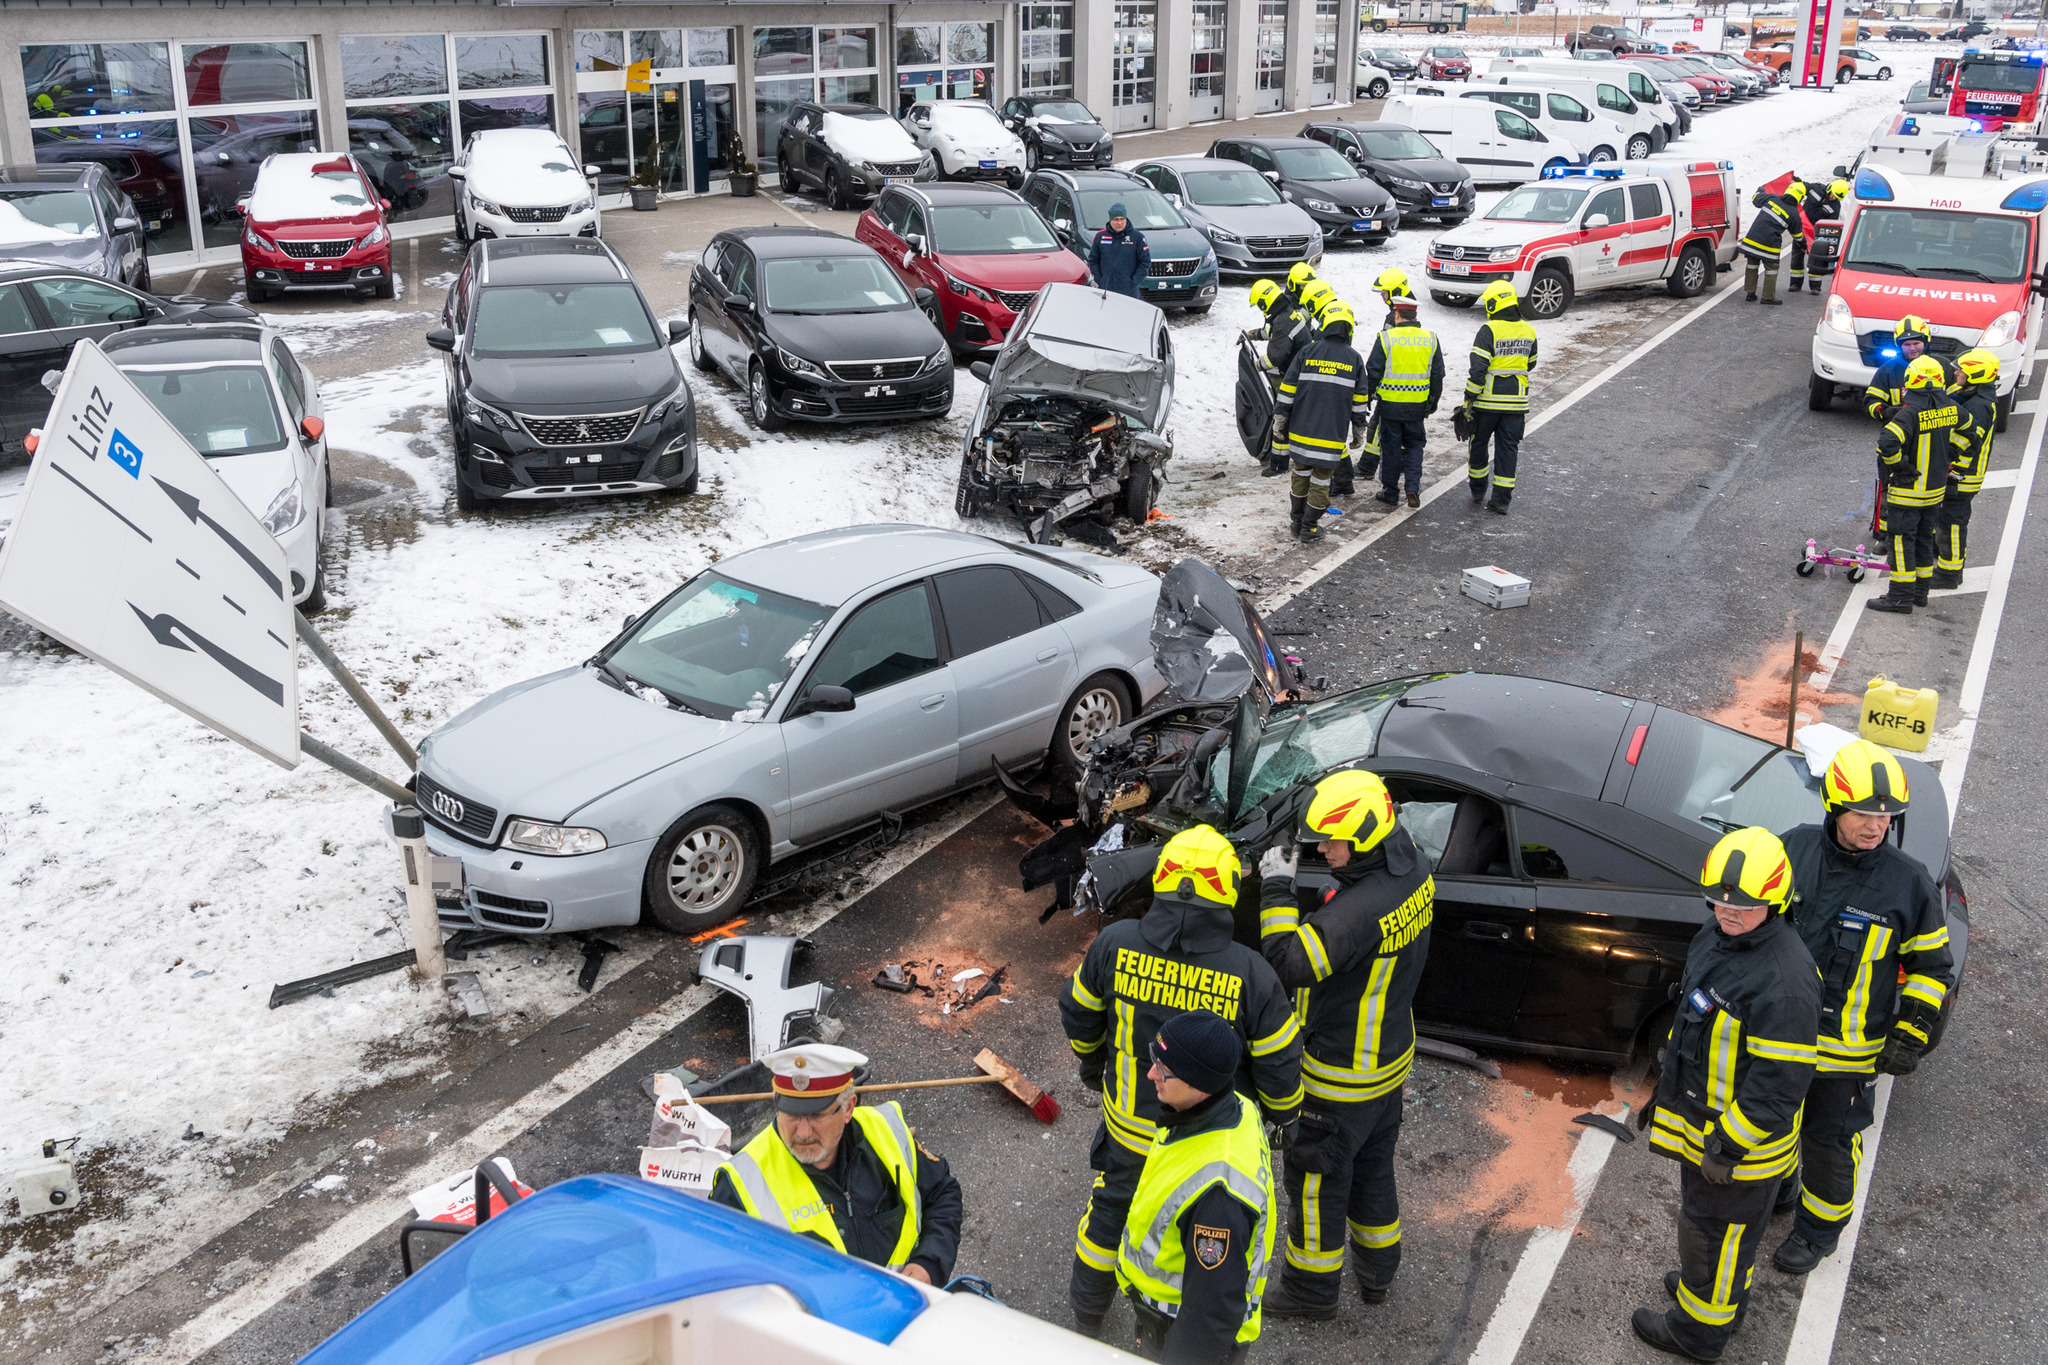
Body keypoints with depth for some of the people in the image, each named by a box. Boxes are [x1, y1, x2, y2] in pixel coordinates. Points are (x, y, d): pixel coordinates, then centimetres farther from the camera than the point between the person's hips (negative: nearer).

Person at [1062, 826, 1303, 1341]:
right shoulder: (1249, 974, -28)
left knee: (1112, 1208, 28)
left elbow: (1080, 1013, -2)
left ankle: (1088, 1308, 50)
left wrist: (1090, 1062, 19)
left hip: (1131, 1124, 2)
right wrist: (1284, 1112, 8)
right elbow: (1278, 1062, -14)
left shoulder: (1116, 943, -21)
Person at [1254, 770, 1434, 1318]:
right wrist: (1302, 897, -7)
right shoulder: (1415, 869, -7)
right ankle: (1377, 1271, 45)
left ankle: (1312, 1287, 31)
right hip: (1391, 1057, 9)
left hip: (1342, 1076, -9)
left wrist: (1277, 888, -28)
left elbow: (1290, 965, -35)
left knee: (1316, 1175, 13)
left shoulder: (1362, 907, -36)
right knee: (1372, 1166, 27)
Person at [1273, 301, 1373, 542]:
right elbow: (1360, 402, 6)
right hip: (1332, 436, -1)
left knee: (1301, 474, 18)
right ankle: (1309, 528, 14)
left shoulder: (1307, 352, -1)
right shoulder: (1354, 359, 1)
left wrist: (1279, 422, 6)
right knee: (1321, 481, 8)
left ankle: (1296, 522, 25)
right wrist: (1359, 432, 15)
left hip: (1301, 431, 1)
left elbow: (1286, 392, -1)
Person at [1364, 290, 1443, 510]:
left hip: (1390, 404, -3)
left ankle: (1390, 492, 16)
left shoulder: (1385, 339, -10)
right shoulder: (1430, 339, 1)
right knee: (1414, 445, 15)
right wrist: (1433, 401, 20)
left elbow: (1373, 373, -8)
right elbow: (1437, 375, 8)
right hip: (1417, 406, 3)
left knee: (1391, 448, 9)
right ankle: (1413, 488, 1)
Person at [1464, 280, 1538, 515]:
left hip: (1488, 400, -4)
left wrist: (1469, 398, -13)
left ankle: (1477, 491, 27)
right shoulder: (1528, 331, 4)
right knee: (1507, 448, 7)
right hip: (1516, 401, 4)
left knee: (1478, 444, 15)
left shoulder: (1489, 330, -15)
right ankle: (1502, 500, 6)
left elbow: (1478, 368, -18)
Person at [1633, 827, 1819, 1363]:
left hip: (1744, 1136, -9)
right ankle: (1716, 1288, 50)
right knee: (1700, 1213, 27)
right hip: (1702, 1116, 9)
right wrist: (1666, 1090, 20)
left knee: (1714, 1227, 10)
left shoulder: (1784, 977, -31)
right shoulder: (1716, 936, -2)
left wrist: (1729, 1146, -21)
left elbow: (1780, 1080, -27)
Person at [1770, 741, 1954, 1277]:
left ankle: (1819, 1229, 35)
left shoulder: (1907, 881, -16)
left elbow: (1933, 966, -4)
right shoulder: (1794, 849, -9)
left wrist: (1911, 1035, -11)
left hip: (1848, 1047, -3)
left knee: (1829, 1141, 10)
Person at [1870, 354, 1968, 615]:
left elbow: (1888, 442, -34)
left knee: (1901, 541, -1)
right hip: (1936, 488, 7)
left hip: (1908, 489, -7)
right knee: (1924, 539, 18)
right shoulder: (1950, 407, 1)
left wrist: (1898, 465, -18)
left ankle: (1901, 597, 0)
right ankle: (1921, 591, 27)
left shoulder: (1911, 412, -22)